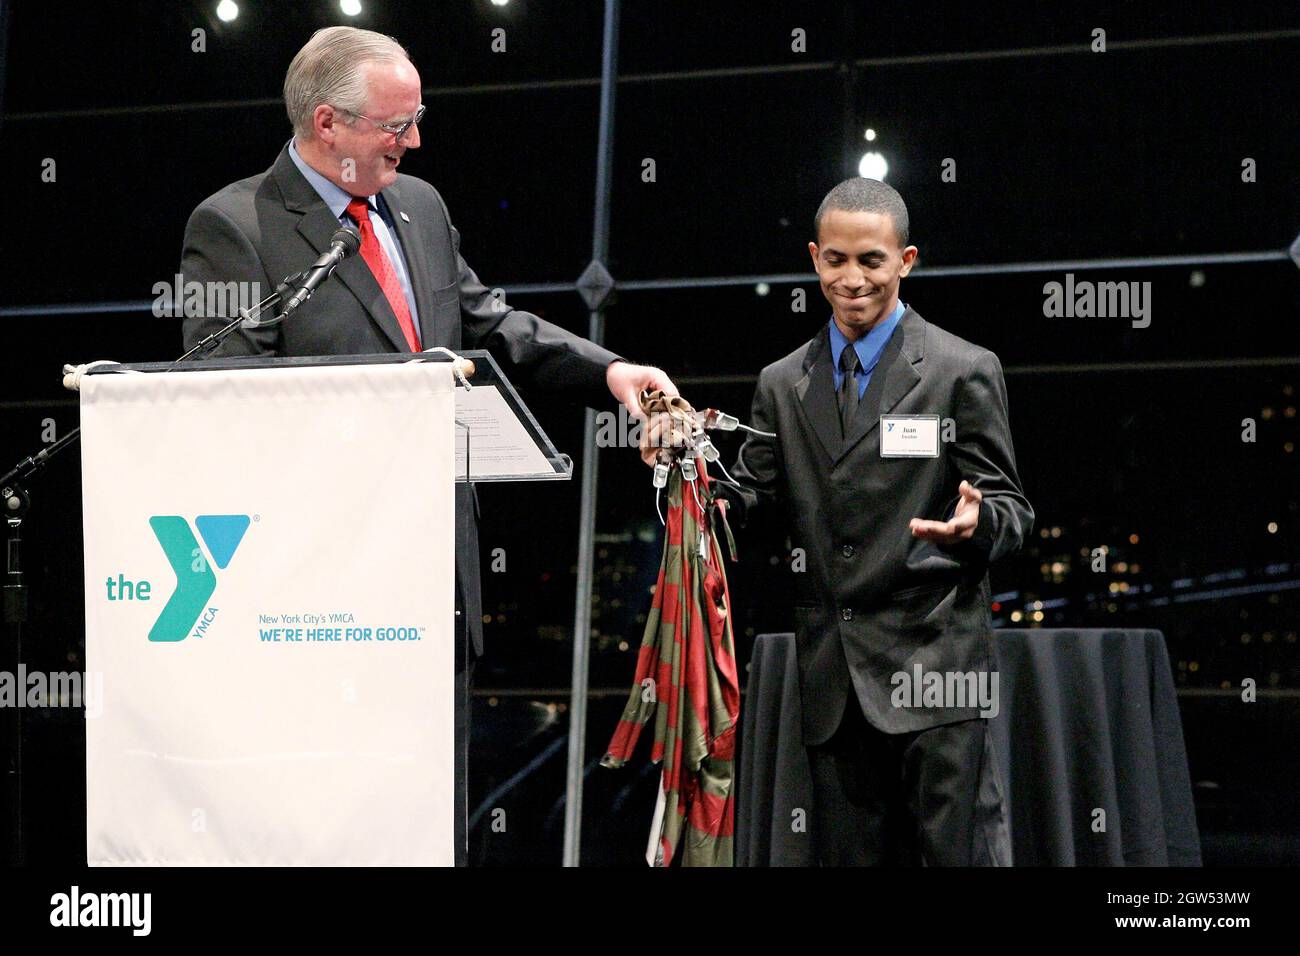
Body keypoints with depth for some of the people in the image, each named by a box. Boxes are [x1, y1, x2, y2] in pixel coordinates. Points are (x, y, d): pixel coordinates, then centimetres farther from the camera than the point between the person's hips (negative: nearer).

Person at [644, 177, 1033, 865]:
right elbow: (747, 500, 13)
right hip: (831, 679, 4)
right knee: (851, 855, 8)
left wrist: (977, 522, -22)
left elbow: (1012, 511, 1)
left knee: (961, 853, -8)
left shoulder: (964, 371, 1)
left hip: (933, 660, -4)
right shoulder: (782, 385, 13)